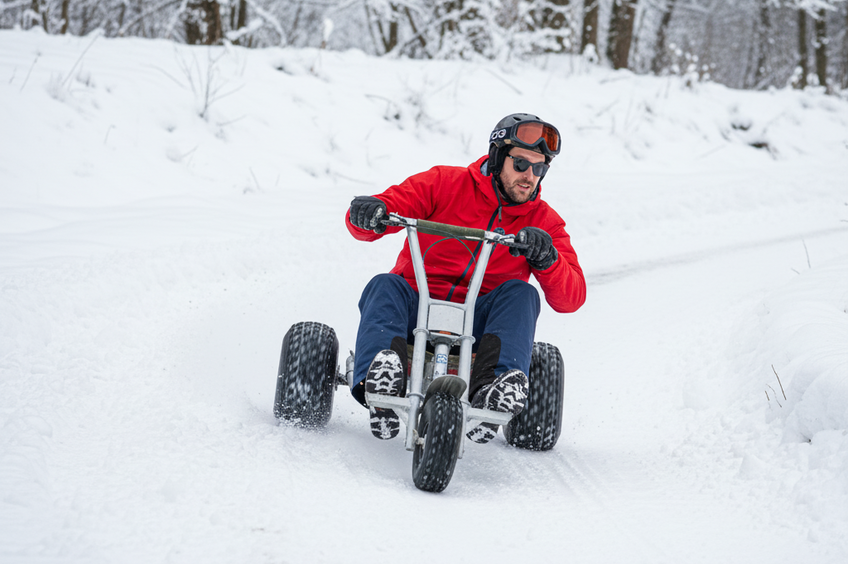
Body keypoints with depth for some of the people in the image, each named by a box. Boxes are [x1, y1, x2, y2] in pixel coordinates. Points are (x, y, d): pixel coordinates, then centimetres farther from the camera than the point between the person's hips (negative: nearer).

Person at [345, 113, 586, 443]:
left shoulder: (544, 222, 7)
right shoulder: (444, 184, 3)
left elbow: (571, 299, -3)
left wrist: (546, 259, -24)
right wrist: (369, 213, -29)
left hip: (476, 327, 1)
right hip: (415, 312, 0)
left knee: (520, 293, -25)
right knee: (385, 287, -29)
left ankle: (491, 387, -46)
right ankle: (379, 388, -52)